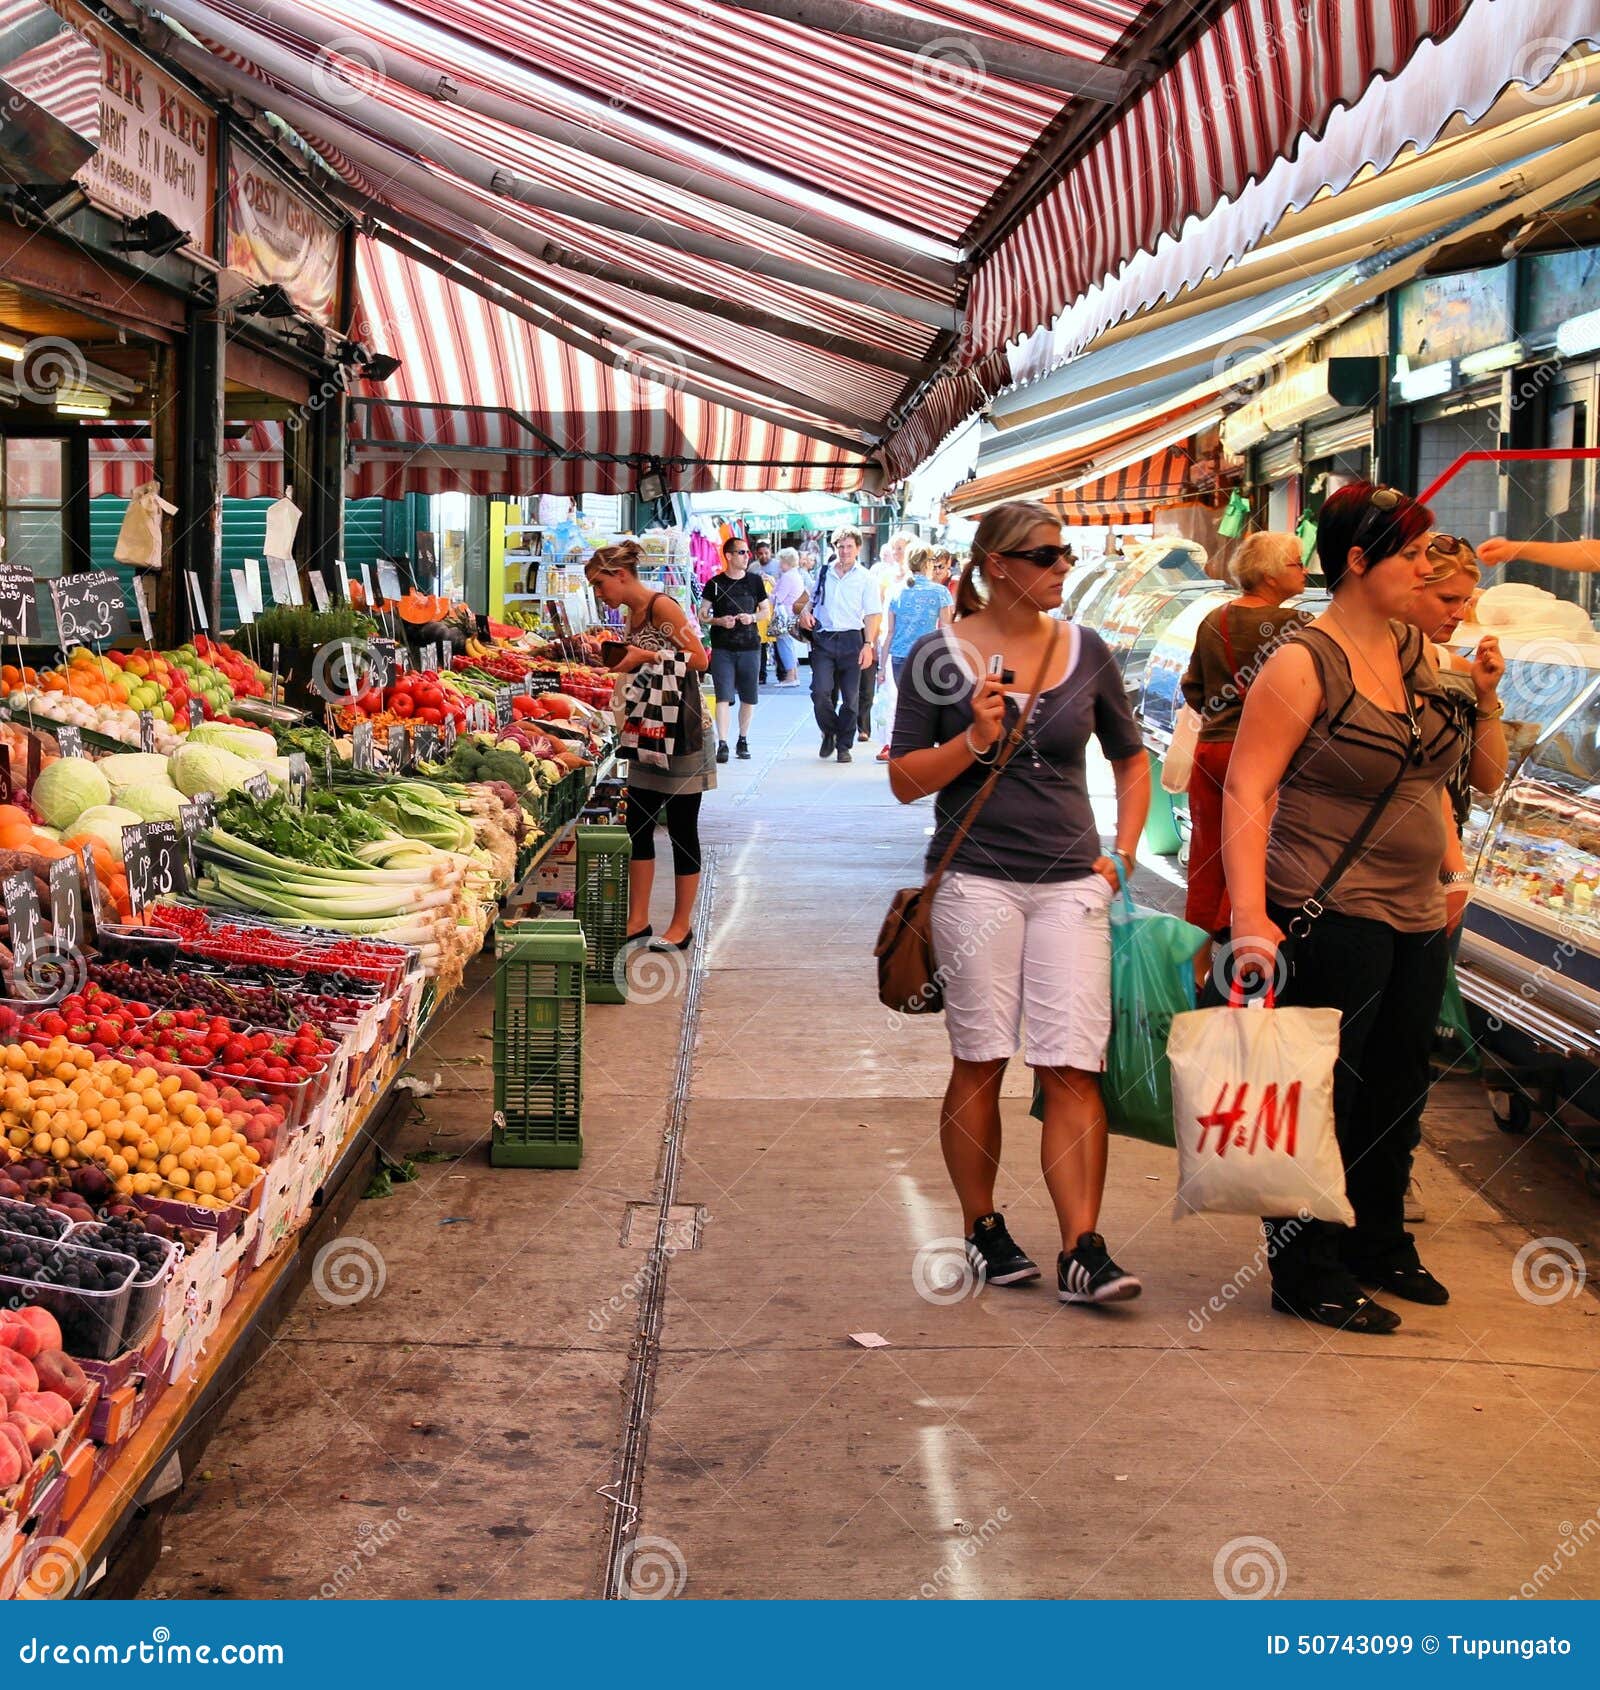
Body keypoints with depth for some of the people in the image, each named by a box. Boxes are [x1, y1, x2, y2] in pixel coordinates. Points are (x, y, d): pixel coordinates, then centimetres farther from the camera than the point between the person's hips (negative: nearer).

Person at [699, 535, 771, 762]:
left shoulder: (755, 581, 7)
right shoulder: (715, 584, 1)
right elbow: (702, 615, 4)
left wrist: (753, 618, -6)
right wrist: (719, 621, -15)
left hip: (750, 647, 3)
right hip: (722, 648, -2)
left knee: (749, 698, 7)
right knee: (724, 696, -9)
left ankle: (743, 741, 21)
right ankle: (722, 744, -11)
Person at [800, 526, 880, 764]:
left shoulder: (865, 579, 3)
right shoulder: (823, 573, 12)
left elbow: (872, 614, -1)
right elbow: (813, 598, 27)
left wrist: (868, 644, -11)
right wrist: (805, 611, 4)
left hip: (851, 639, -1)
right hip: (823, 639, 1)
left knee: (850, 697, 2)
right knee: (820, 692, -11)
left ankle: (844, 746, 13)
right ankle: (830, 733, 14)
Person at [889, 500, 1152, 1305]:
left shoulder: (1086, 650, 9)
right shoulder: (940, 657, 0)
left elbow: (1130, 758, 20)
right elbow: (904, 780, 0)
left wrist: (1121, 853, 9)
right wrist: (973, 740, -15)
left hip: (1070, 881, 2)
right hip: (977, 877, -2)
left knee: (1073, 1069, -5)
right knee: (979, 1063, 6)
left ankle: (1082, 1252, -5)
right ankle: (983, 1230, 21)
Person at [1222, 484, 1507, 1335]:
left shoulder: (1414, 649, 10)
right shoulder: (1304, 663, -14)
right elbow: (1245, 793, -19)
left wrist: (1452, 866, 16)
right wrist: (1250, 918, -26)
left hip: (1415, 914, 8)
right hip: (1330, 914, -8)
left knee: (1399, 1086, 17)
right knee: (1324, 1096, 0)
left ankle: (1378, 1244, 33)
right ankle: (1305, 1272, 13)